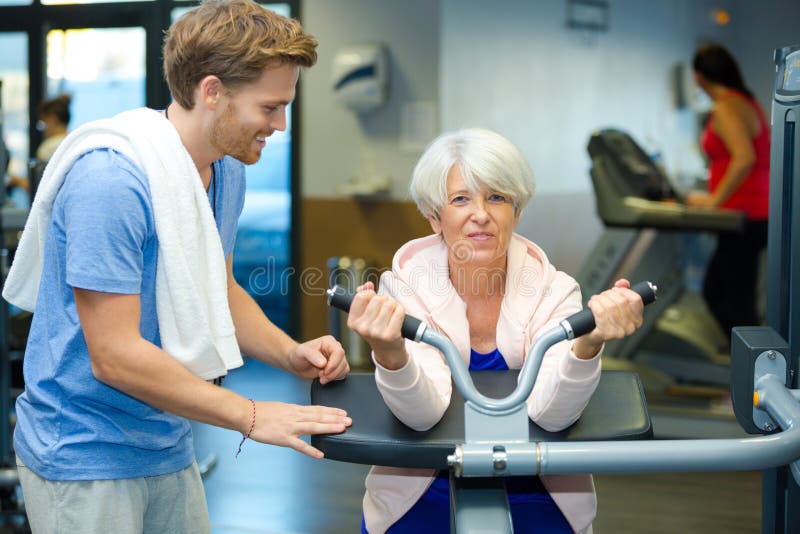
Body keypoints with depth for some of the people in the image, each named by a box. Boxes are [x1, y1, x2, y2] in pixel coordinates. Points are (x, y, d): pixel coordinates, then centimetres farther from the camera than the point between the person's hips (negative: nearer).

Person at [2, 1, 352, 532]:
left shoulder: (227, 172, 4)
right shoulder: (110, 179, -25)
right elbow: (114, 356, -26)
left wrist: (290, 353, -2)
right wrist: (251, 416, -22)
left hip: (170, 449, 8)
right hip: (84, 458, -8)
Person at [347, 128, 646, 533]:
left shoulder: (552, 291, -7)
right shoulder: (407, 284, -9)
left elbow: (551, 412, -21)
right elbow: (422, 413, -22)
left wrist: (588, 342, -38)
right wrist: (388, 351, -42)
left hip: (535, 499, 1)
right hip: (424, 496, -1)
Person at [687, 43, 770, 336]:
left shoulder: (725, 108, -13)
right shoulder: (748, 103, 16)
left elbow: (744, 158, -26)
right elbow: (757, 160, 18)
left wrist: (714, 200, -20)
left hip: (743, 216, -10)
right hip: (756, 213, 10)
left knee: (739, 306, -6)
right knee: (714, 292, 17)